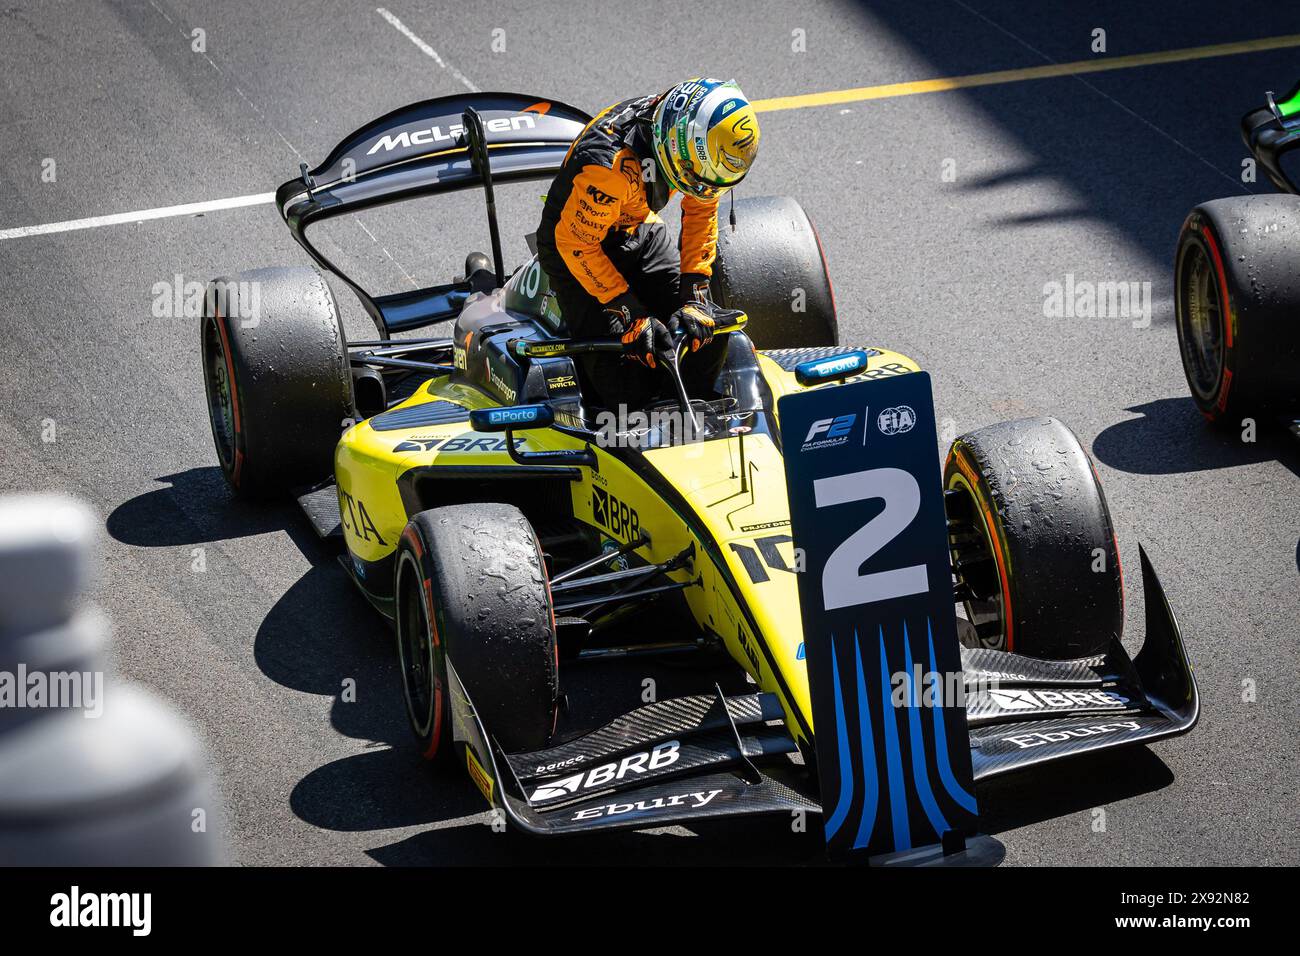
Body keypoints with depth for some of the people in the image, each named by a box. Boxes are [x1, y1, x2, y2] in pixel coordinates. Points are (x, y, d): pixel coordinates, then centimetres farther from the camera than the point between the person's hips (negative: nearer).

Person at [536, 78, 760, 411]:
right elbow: (576, 243, -28)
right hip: (575, 238, -6)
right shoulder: (612, 163, -39)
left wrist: (694, 295, -15)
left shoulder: (702, 143, -20)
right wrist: (631, 313, -29)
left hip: (640, 232, 6)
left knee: (703, 329, -9)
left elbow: (701, 210, -5)